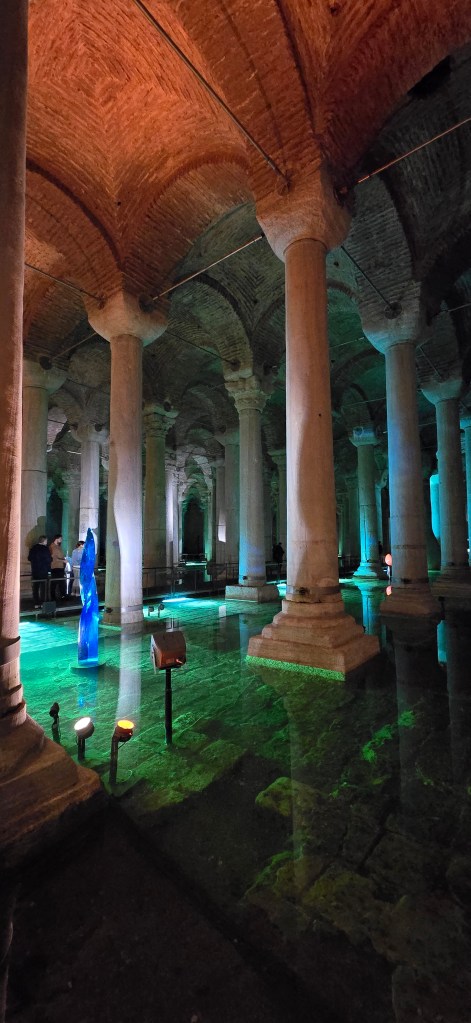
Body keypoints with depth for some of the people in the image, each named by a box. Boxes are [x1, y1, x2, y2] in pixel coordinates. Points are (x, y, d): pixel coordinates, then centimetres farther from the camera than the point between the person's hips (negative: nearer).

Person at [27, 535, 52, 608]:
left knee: (35, 587, 9)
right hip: (44, 571, -5)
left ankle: (36, 604, 11)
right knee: (43, 587, 2)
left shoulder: (33, 548, 4)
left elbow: (29, 558, 10)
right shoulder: (45, 548, -11)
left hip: (35, 571, 5)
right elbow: (49, 559, -13)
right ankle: (42, 603, 1)